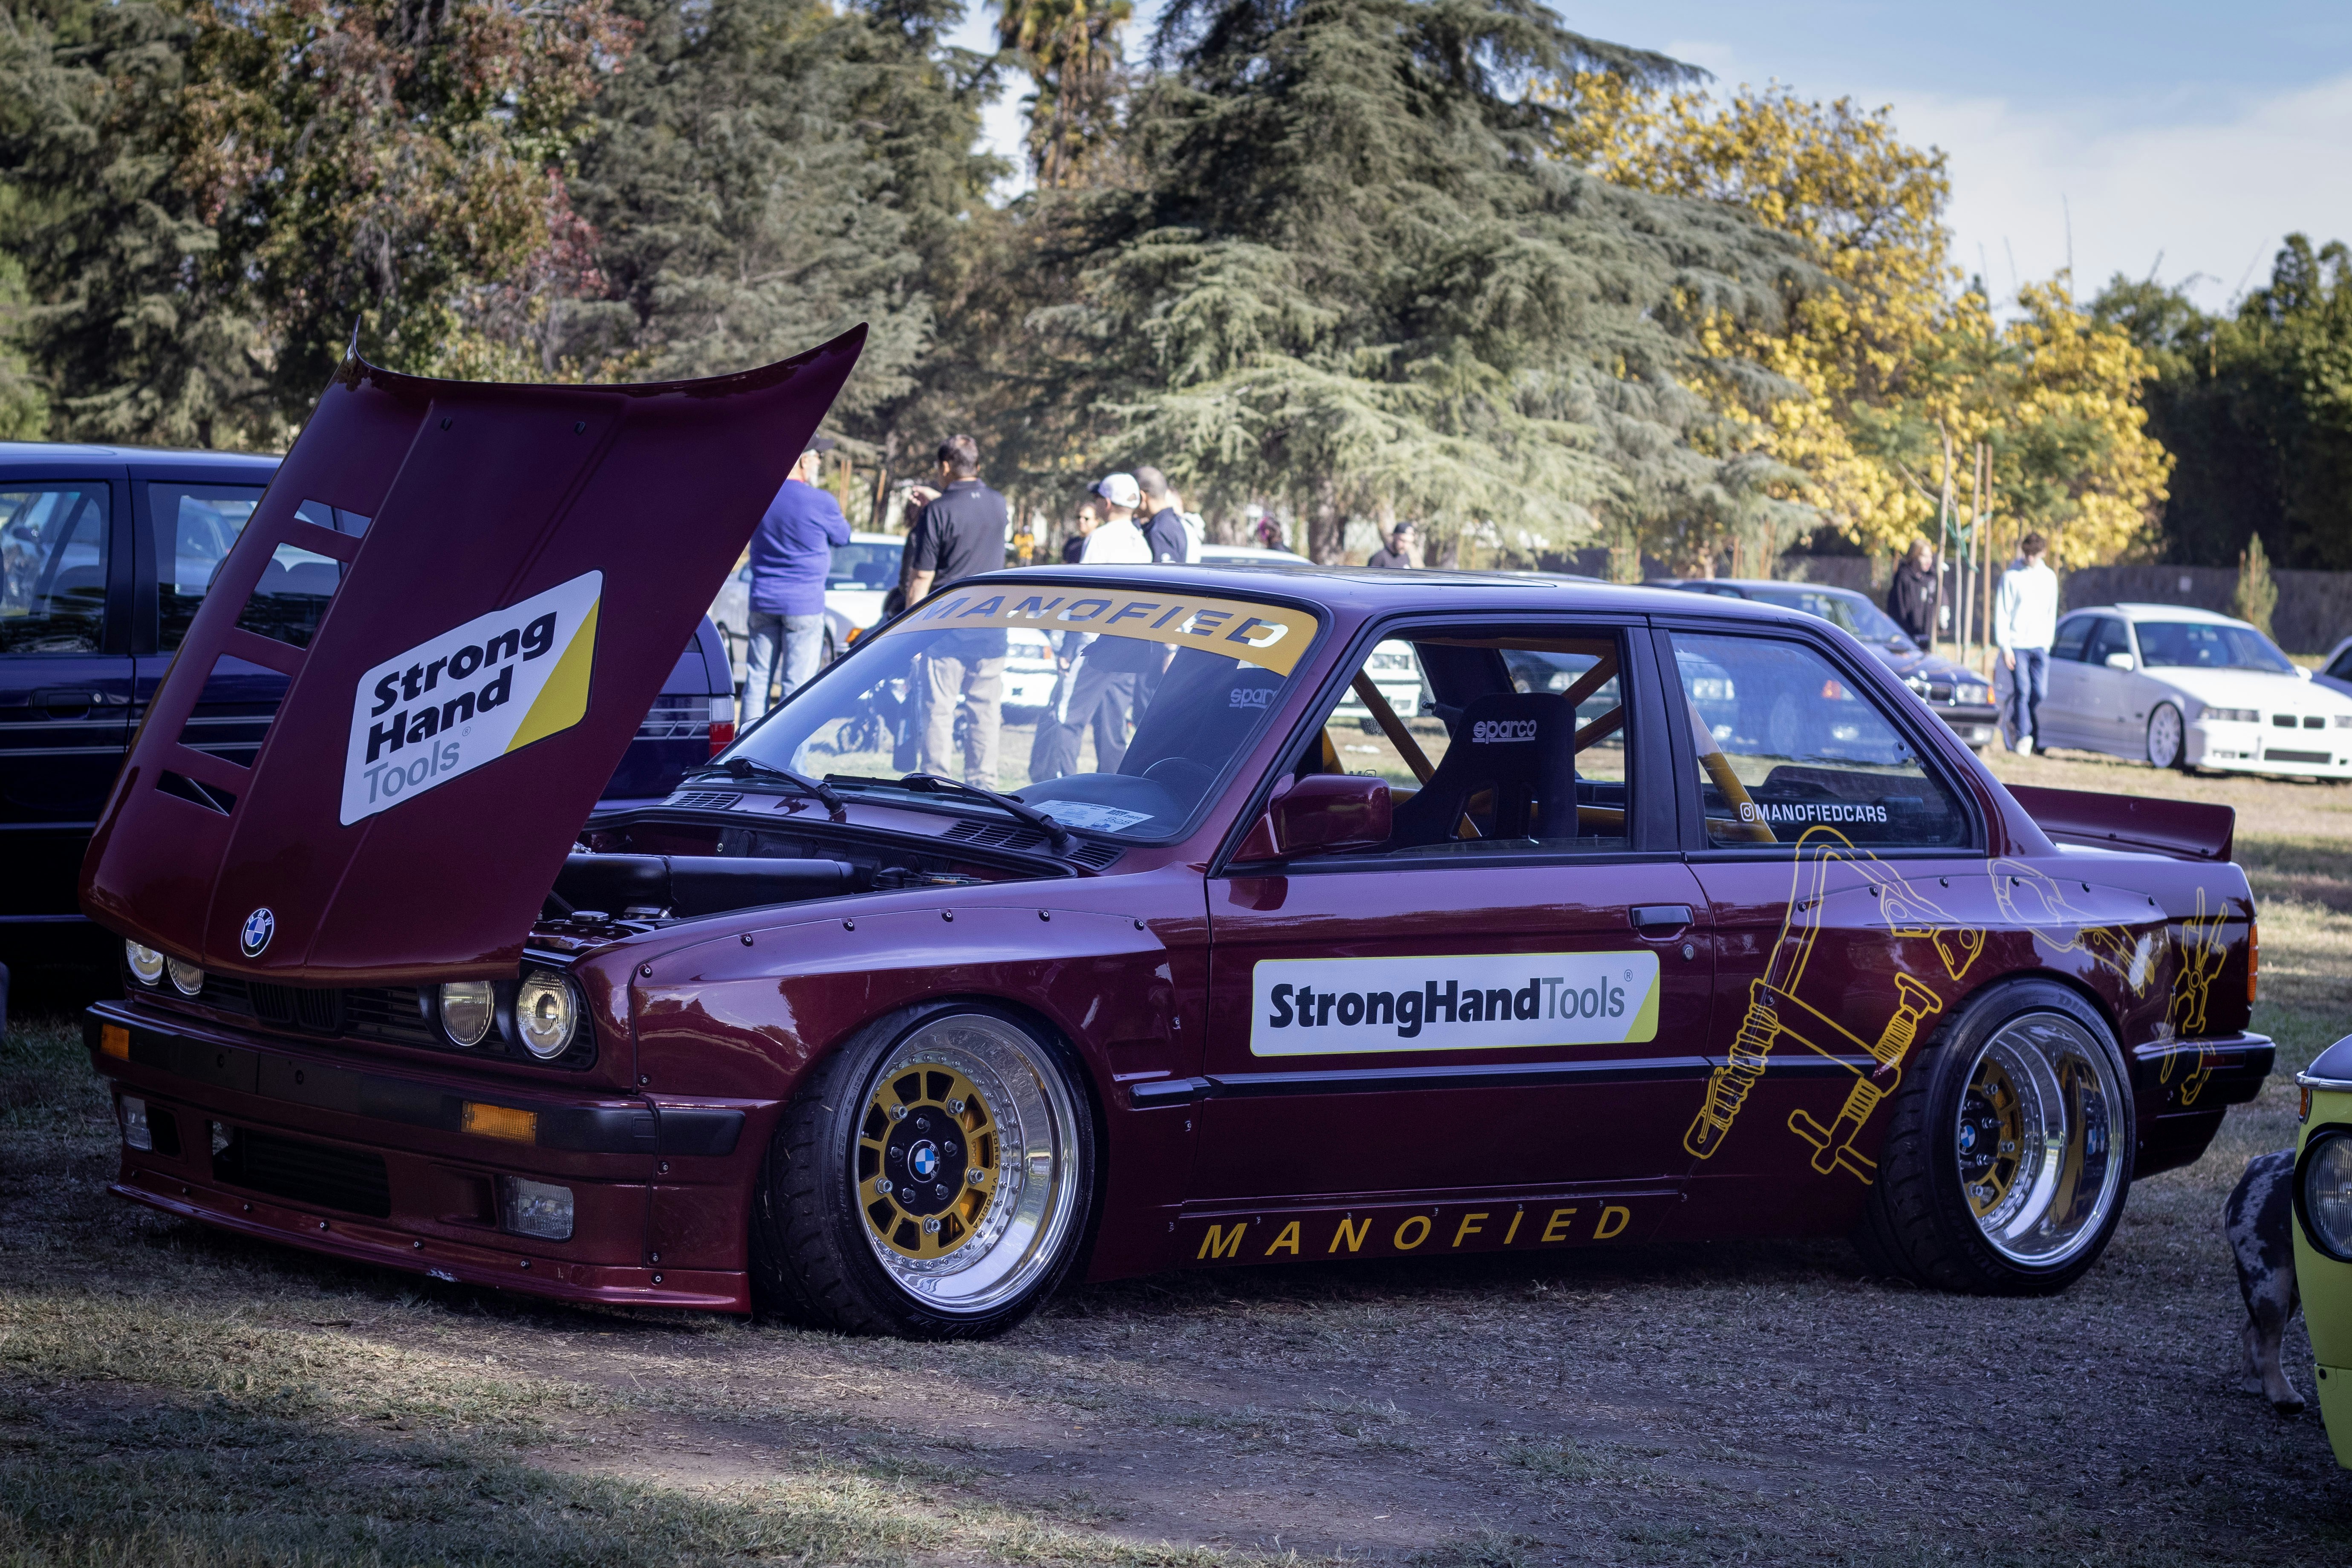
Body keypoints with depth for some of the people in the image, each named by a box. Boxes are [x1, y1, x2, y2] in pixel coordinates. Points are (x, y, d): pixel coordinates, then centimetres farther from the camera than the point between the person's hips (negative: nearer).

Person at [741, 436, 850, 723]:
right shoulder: (821, 503, -13)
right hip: (804, 602, -4)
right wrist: (840, 517, 22)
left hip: (762, 600, 5)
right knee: (798, 684, 0)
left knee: (757, 678, 10)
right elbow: (842, 537, 5)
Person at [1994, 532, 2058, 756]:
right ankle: (2023, 737, -2)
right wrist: (2005, 647, -10)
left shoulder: (2049, 577, 10)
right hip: (2017, 644, -4)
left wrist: (2048, 642, 10)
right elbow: (2001, 613, -4)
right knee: (2022, 691, -9)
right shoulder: (2011, 577, -3)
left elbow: (2051, 613, 16)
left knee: (2040, 693, -2)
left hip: (2039, 646, 4)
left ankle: (2017, 723, 21)